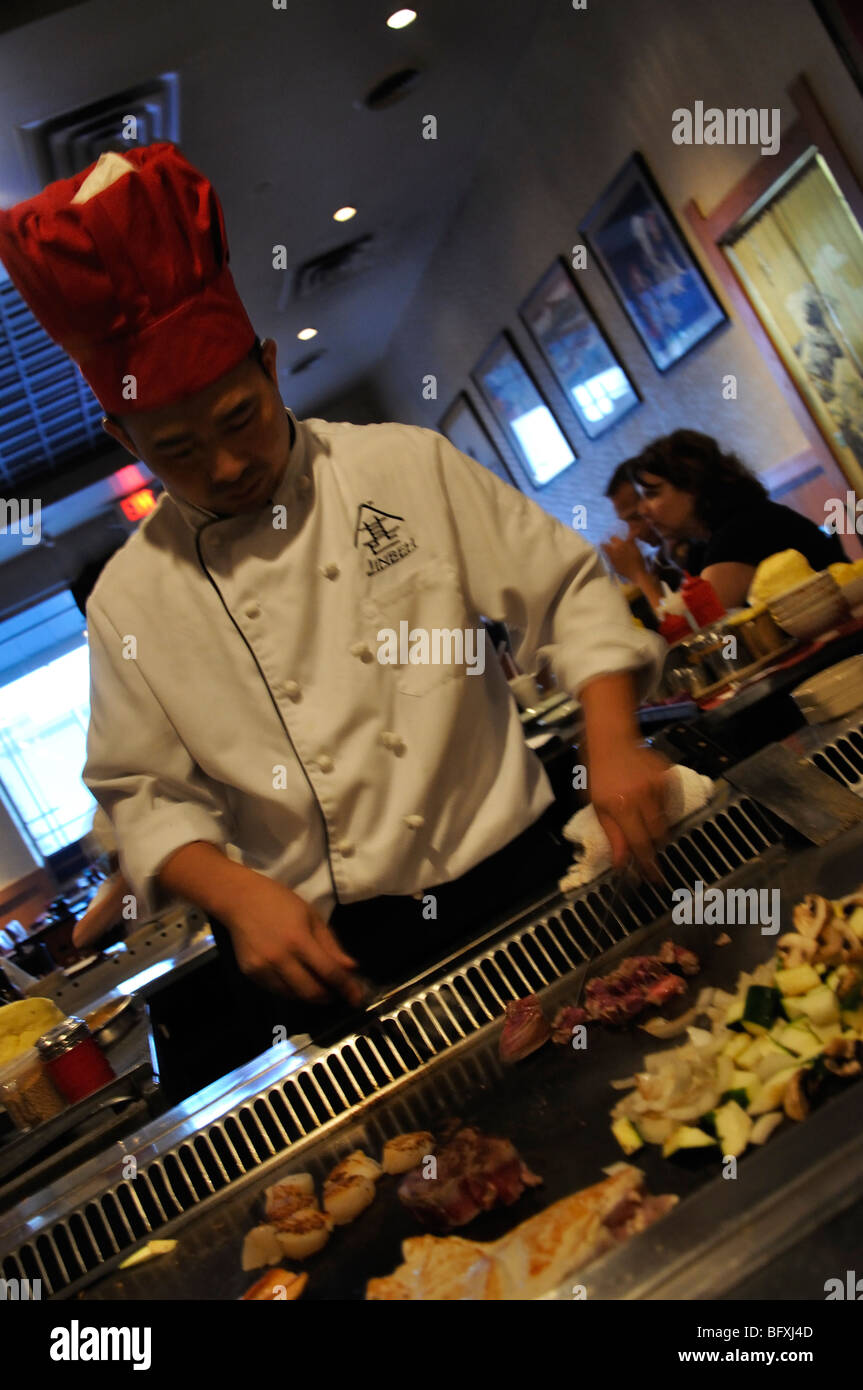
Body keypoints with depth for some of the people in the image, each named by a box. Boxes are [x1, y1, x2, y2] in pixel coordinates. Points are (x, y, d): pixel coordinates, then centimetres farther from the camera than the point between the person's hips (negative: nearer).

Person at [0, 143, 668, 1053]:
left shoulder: (406, 467, -3)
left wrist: (612, 740, -13)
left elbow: (568, 591, 1)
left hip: (516, 877, 1)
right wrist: (237, 893, -15)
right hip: (329, 948, 0)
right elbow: (148, 796, 4)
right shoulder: (128, 600, -1)